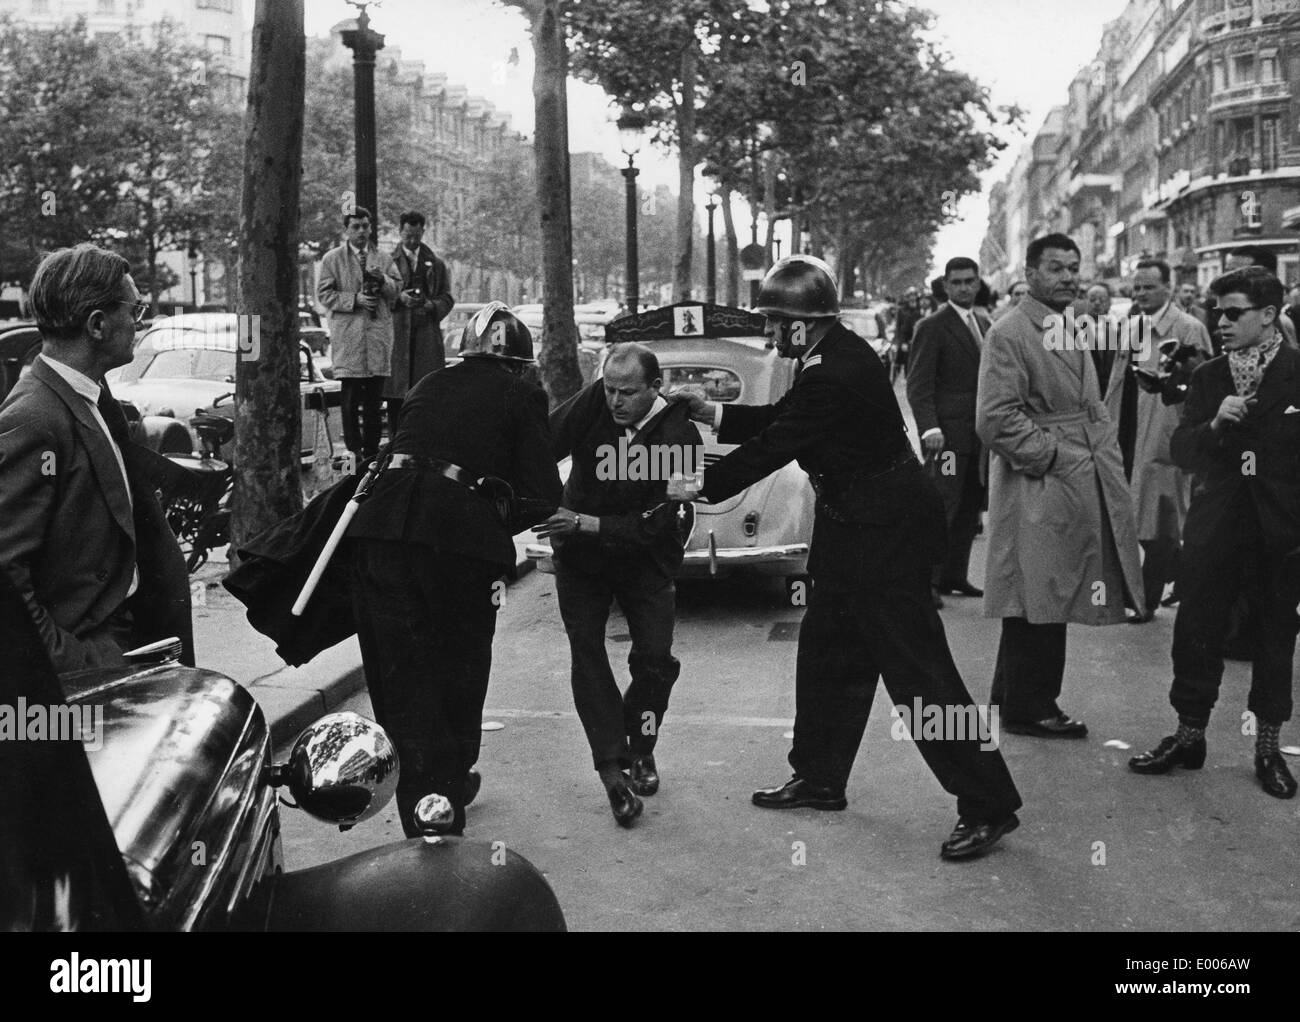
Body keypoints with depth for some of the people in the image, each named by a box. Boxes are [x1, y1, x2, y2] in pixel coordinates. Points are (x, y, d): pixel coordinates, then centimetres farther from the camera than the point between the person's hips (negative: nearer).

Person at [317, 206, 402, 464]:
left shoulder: (384, 259, 15)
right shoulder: (332, 259, 5)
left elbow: (397, 289, 9)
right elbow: (324, 293, -2)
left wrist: (383, 279, -11)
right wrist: (355, 300, -12)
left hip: (379, 332, 3)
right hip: (347, 334, -3)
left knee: (375, 398, 6)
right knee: (351, 398, -4)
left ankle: (372, 452, 13)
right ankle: (354, 451, 1)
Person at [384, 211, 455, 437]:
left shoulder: (436, 264, 16)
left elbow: (447, 298, 14)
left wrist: (431, 306, -7)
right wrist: (399, 297, -12)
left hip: (427, 333, 1)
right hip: (397, 332, -1)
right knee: (396, 388, -4)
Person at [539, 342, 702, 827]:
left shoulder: (680, 438, -22)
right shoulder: (594, 402, -15)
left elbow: (658, 524, -25)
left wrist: (585, 523, -32)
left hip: (646, 558, -1)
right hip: (579, 555, 2)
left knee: (656, 660, -5)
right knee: (586, 654, -8)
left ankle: (638, 747, 21)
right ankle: (612, 766, -6)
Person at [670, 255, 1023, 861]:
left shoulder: (833, 376, -25)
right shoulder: (837, 352, 5)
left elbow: (775, 447, -20)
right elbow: (783, 421, 15)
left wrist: (699, 487, -9)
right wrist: (714, 415, 12)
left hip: (884, 533, -11)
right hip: (860, 525, 11)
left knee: (918, 669, -5)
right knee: (826, 652, 18)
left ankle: (987, 805, 3)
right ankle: (819, 778, 33)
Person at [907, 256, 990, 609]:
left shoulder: (985, 325, 17)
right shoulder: (932, 327, -6)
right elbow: (918, 385, -11)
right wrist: (929, 428, -22)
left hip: (979, 435, 7)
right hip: (948, 434, -7)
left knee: (969, 511, 8)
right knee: (941, 508, -8)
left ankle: (954, 576, 17)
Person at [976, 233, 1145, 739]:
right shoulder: (1009, 333, -11)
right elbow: (996, 419, -18)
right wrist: (1052, 456, -15)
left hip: (1081, 485, 9)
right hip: (1038, 490, -8)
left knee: (1052, 604, 13)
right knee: (1034, 605, -1)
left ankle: (1032, 703, 23)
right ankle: (1025, 708, 11)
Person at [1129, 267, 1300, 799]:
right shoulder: (1208, 377, 6)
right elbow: (1181, 451, 2)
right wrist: (1214, 425, -18)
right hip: (1216, 527, 3)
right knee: (1195, 633, 4)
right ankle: (1188, 734, 19)